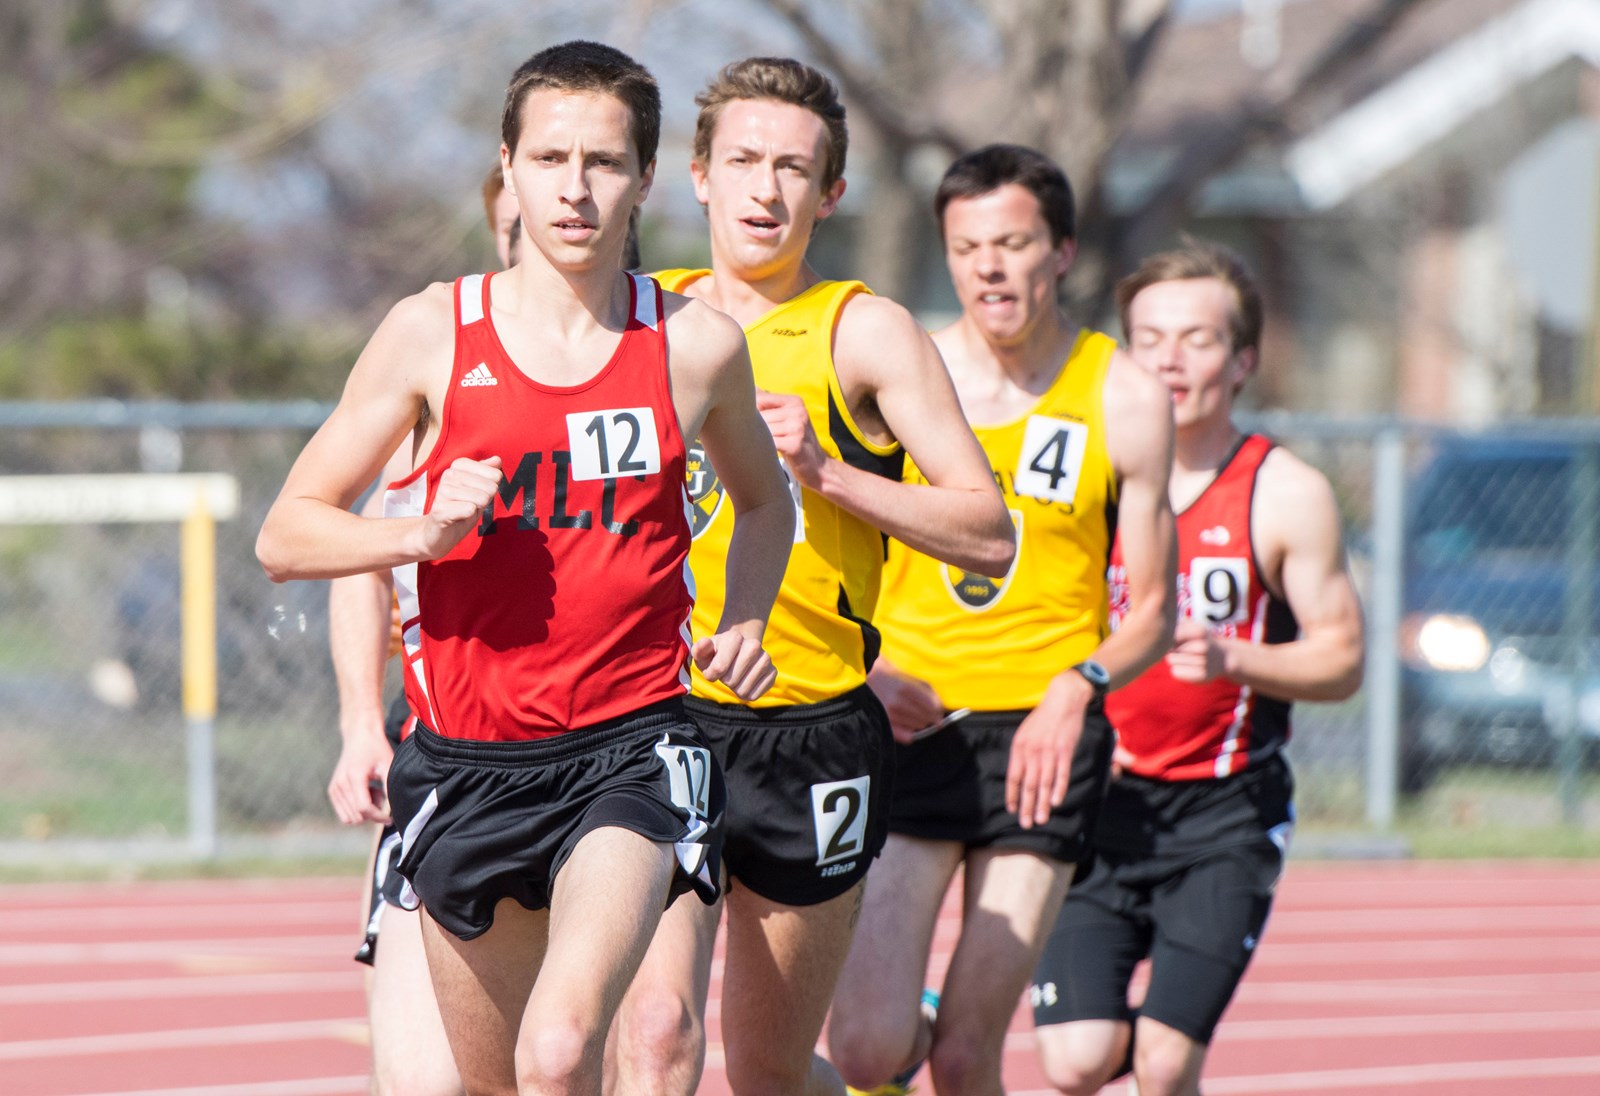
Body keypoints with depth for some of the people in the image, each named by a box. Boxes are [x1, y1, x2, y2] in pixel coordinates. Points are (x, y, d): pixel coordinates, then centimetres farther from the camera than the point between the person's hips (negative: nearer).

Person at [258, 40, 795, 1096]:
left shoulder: (699, 345, 2)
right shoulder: (433, 333, 0)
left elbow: (765, 501, 24)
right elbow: (286, 535, 3)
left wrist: (744, 621, 5)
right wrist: (425, 534, -15)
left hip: (630, 751, -2)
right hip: (467, 760, 2)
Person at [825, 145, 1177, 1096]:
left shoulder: (1124, 398, 3)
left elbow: (1153, 613, 7)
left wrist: (1077, 686, -13)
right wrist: (868, 677, -9)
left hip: (1042, 735, 0)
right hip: (908, 729, 1)